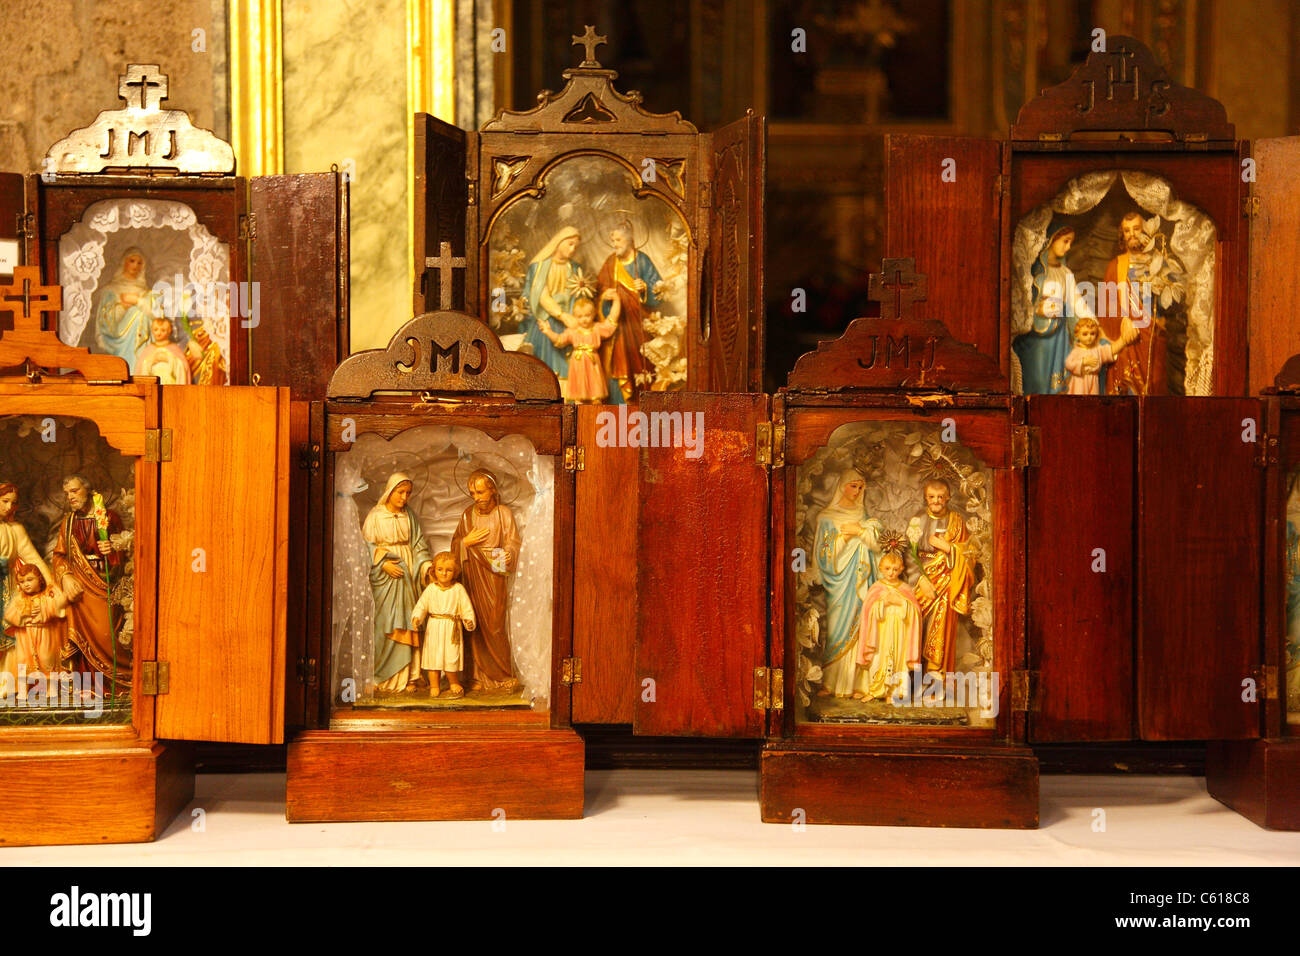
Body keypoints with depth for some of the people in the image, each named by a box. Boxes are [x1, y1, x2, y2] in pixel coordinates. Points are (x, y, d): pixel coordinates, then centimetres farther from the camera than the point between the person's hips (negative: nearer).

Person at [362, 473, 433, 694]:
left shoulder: (410, 515, 9)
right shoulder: (375, 515, -1)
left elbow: (419, 543, 10)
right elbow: (367, 546, -3)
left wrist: (426, 564, -6)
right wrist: (384, 564, -15)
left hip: (407, 573, 3)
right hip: (384, 576, -3)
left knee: (405, 625, 1)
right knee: (384, 624, -5)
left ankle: (404, 678, 4)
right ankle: (381, 678, 1)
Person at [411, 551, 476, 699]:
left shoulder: (458, 589, 0)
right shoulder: (430, 589, 3)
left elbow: (466, 607, 1)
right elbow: (421, 605, 0)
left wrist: (469, 620, -15)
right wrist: (416, 617, -17)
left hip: (451, 629, -1)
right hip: (434, 629, 1)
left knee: (451, 656, -2)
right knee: (433, 656, 1)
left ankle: (454, 684, 18)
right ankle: (434, 686, 11)